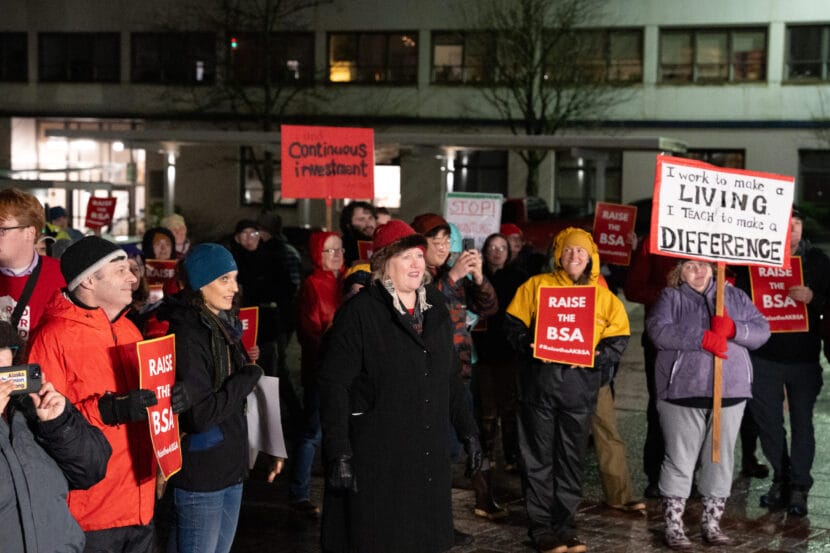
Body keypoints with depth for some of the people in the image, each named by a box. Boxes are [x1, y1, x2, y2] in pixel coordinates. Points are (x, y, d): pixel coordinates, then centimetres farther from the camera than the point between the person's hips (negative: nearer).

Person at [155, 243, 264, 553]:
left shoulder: (224, 328, 10)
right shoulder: (186, 335, -17)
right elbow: (199, 414, -22)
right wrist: (248, 378, -14)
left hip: (231, 470, 8)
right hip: (199, 478, -8)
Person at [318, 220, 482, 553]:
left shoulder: (434, 306, 10)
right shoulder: (359, 313, -10)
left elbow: (450, 376, 18)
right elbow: (334, 384, -14)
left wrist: (467, 431, 14)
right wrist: (338, 455, -18)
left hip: (429, 458, 6)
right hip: (374, 457, -6)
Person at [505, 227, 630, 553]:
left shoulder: (603, 296, 10)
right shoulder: (536, 286, 6)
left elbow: (618, 340, 7)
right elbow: (513, 326, 5)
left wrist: (594, 356, -11)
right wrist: (531, 346, -13)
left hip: (580, 386, 2)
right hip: (540, 382, -2)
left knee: (572, 459, 8)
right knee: (539, 458, 2)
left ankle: (565, 526, 17)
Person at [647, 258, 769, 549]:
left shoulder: (734, 296, 13)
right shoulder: (671, 297, 3)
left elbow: (762, 329, 7)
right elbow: (658, 330, -14)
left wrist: (732, 329, -13)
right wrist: (704, 339, -19)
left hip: (730, 391, 4)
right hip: (682, 391, -3)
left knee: (721, 459, 8)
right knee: (680, 459, -1)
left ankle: (712, 522, 20)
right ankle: (673, 525, 8)